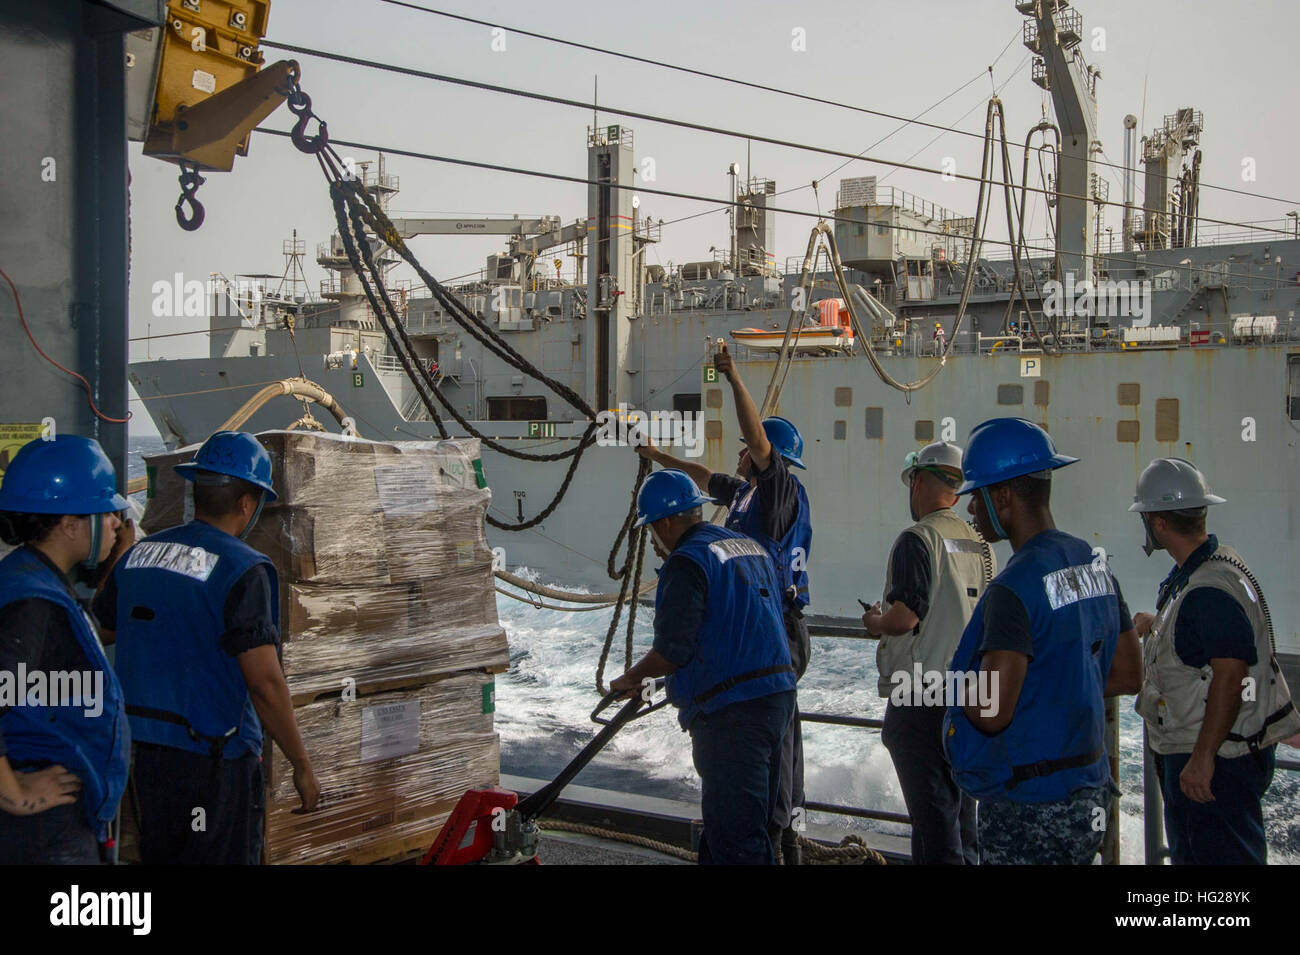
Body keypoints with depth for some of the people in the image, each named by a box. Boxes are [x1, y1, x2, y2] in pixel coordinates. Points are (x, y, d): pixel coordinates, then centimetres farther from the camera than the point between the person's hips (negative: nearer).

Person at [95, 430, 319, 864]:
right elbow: (265, 682, -18)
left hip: (143, 748, 7)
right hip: (213, 760, -6)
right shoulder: (243, 570, -15)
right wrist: (302, 766, -10)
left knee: (158, 856, 18)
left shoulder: (137, 555, 6)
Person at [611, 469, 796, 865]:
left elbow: (672, 651, -17)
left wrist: (633, 677, 0)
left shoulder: (687, 562, -12)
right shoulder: (751, 548, 17)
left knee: (733, 831, -5)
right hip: (778, 695, 10)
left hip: (731, 713, -10)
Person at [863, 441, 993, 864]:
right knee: (961, 805, 16)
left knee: (932, 812, -4)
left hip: (921, 699, -7)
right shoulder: (980, 544, 10)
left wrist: (876, 621, 1)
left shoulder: (917, 539, -13)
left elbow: (904, 617, -22)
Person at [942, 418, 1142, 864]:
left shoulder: (1013, 588, -21)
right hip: (1089, 796, 9)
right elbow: (1129, 674, 15)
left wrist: (961, 690, -6)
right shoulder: (1094, 564, 6)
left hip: (1028, 811, -9)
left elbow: (991, 713, -26)